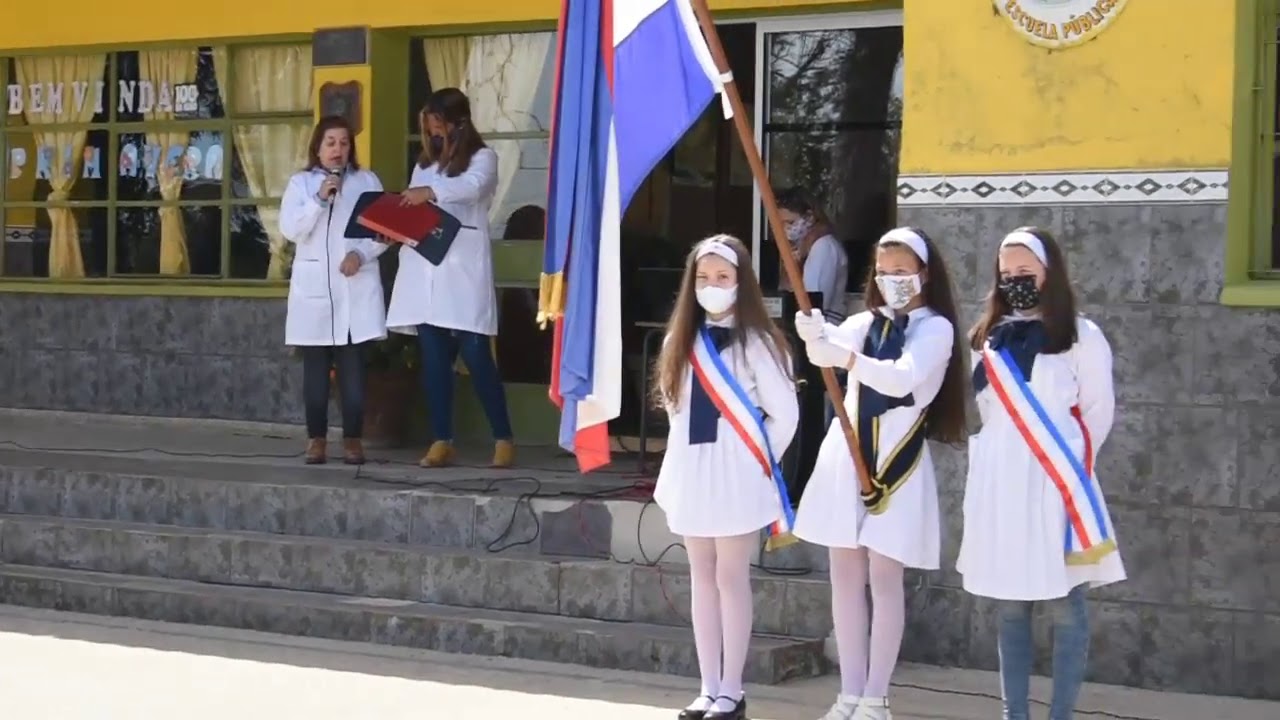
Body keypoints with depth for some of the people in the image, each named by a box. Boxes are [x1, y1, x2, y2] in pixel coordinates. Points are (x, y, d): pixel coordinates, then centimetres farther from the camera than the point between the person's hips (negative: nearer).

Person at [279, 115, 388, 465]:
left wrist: (362, 253, -14)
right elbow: (290, 230, -5)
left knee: (353, 366, -3)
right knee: (316, 366, 1)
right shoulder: (300, 183, 7)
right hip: (314, 286, 0)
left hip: (355, 288, 0)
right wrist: (320, 199, -15)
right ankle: (316, 438, 6)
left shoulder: (368, 181, 9)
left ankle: (353, 438, 2)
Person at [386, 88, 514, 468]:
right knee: (433, 357, 2)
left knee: (475, 355, -8)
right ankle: (442, 441, 5)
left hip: (463, 265, -5)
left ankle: (503, 439, -2)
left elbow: (473, 186, -18)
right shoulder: (425, 163, 21)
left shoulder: (482, 157, 4)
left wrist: (431, 191, -35)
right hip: (424, 268, 5)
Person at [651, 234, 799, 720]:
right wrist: (686, 456, 8)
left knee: (732, 579, -2)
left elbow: (785, 414, -8)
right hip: (690, 473, 6)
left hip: (736, 477, -6)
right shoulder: (679, 341, 10)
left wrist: (758, 462, -3)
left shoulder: (756, 342, -8)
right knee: (702, 579, 9)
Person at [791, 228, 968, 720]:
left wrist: (848, 358, -36)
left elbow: (904, 378, -22)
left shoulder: (935, 327, -2)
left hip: (897, 459, -5)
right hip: (846, 454, 5)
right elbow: (831, 349, -10)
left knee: (883, 579, -4)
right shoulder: (864, 323, 12)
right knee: (845, 577, 6)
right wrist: (815, 336, -34)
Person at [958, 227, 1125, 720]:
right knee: (1011, 607, 9)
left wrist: (1068, 460, 6)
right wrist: (994, 460, 9)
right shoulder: (987, 337, 13)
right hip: (998, 486, 5)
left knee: (1065, 606, -3)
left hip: (1057, 486, -5)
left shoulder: (1080, 336, -3)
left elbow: (1098, 412, 0)